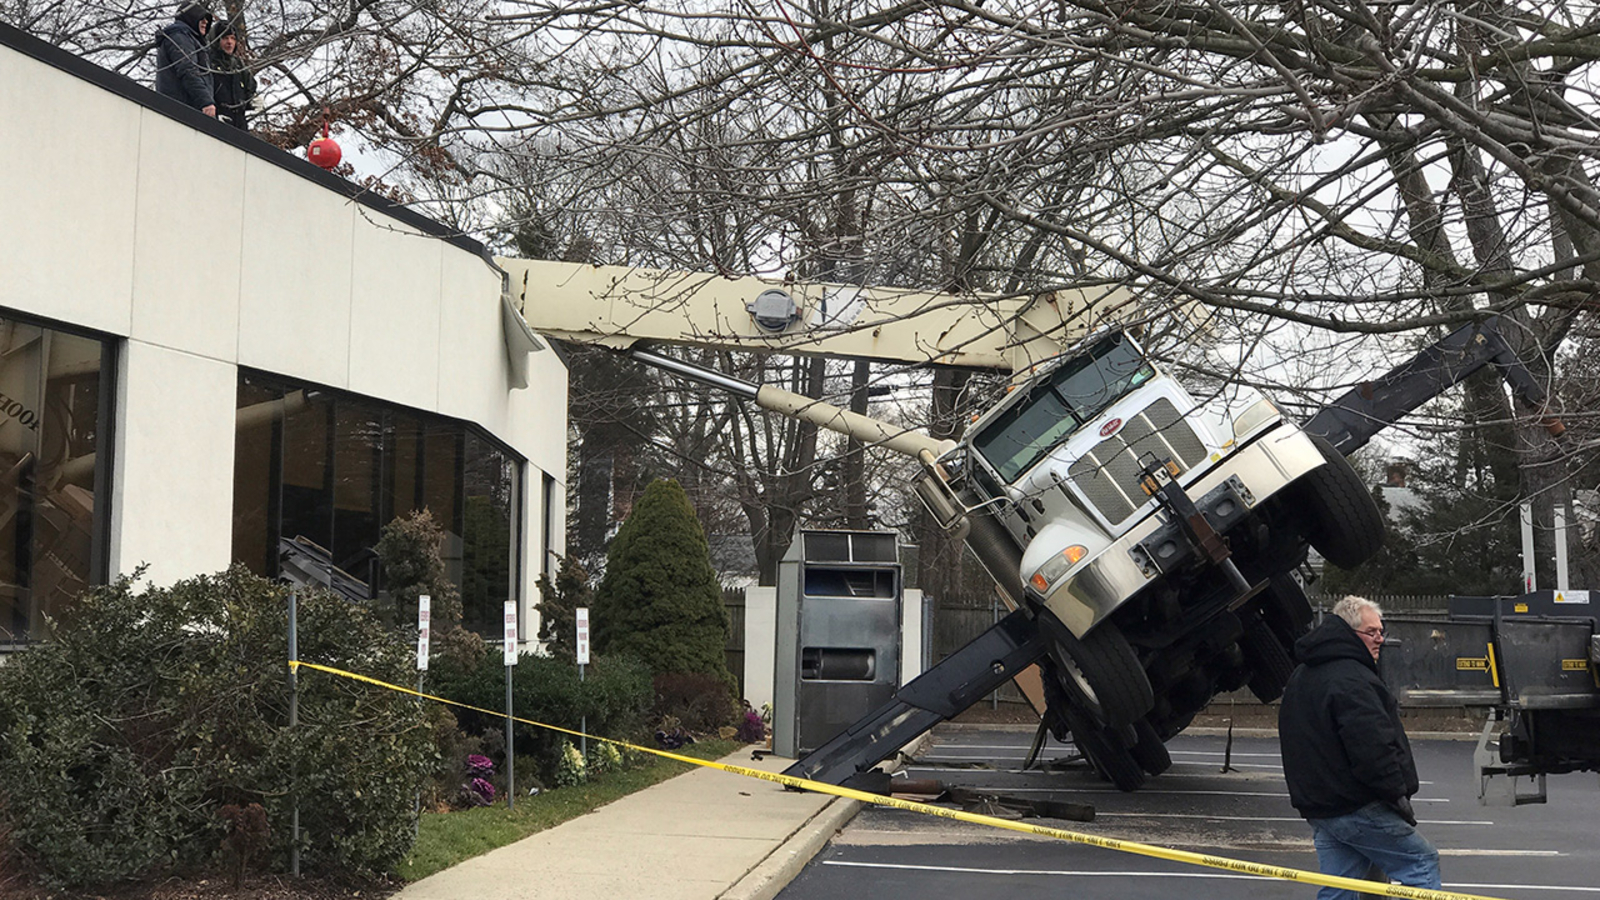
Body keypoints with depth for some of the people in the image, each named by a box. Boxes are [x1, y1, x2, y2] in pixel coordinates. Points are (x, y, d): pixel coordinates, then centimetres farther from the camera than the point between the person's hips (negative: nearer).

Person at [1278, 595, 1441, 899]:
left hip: (1318, 807, 9)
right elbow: (1373, 746, -23)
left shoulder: (1301, 677, 17)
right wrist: (1397, 794, -14)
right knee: (1422, 863, 5)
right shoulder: (1352, 679, -17)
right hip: (1359, 807, -9)